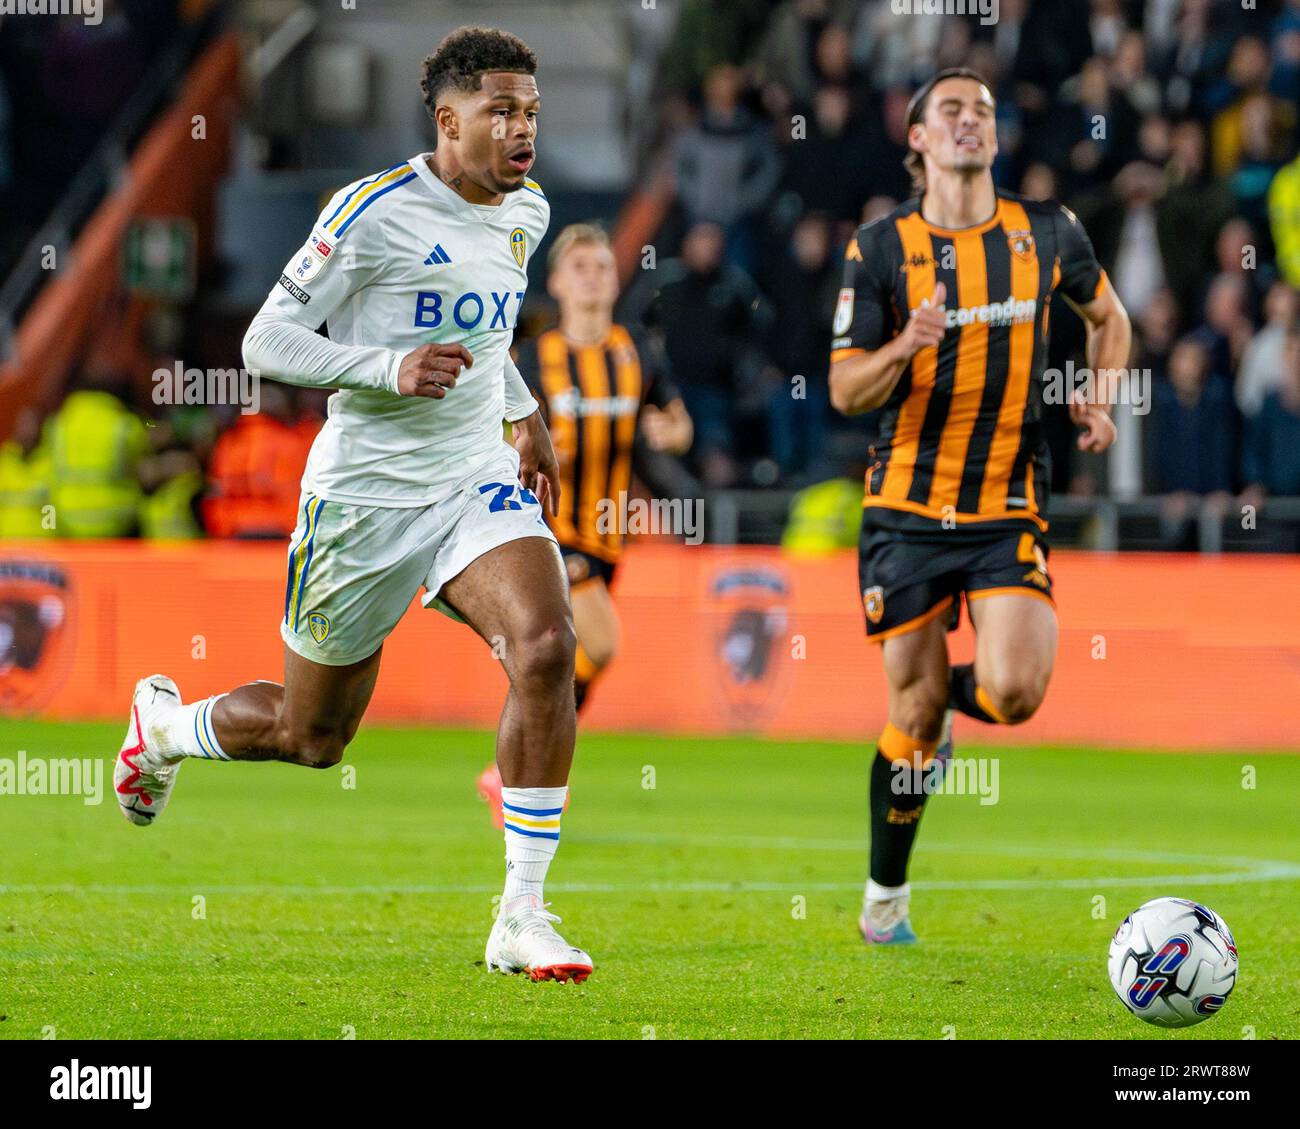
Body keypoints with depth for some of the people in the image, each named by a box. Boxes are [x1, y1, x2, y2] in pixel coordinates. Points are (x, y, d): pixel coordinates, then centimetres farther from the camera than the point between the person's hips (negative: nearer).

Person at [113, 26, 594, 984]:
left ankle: (523, 918, -18)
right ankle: (165, 724, 45)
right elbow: (266, 341, -15)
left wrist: (526, 417, 23)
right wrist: (391, 369, -27)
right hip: (365, 498, -5)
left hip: (480, 483, 5)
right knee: (311, 735, 9)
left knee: (546, 645, -24)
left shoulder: (526, 213, 6)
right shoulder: (375, 212, -16)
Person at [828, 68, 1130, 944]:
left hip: (1008, 509, 1)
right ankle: (886, 896, 20)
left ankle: (953, 688, 20)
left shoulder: (1047, 232, 3)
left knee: (1013, 695, -18)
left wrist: (1100, 400, 6)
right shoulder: (881, 249, -3)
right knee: (914, 715, 0)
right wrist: (904, 348, -22)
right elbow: (845, 391, -3)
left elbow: (1108, 316, 22)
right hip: (907, 505, -1)